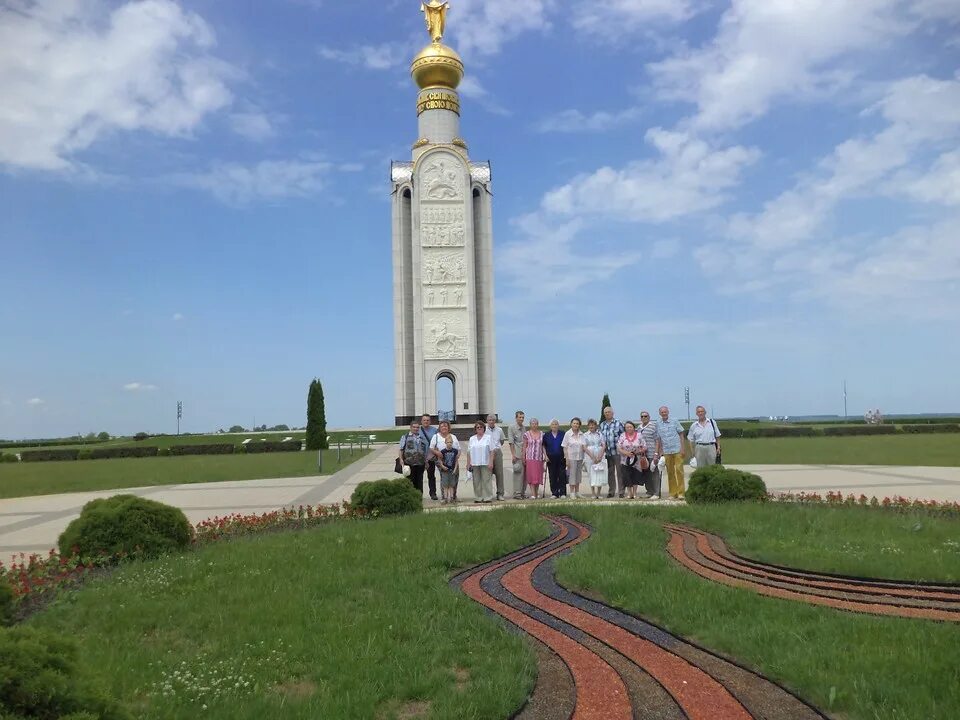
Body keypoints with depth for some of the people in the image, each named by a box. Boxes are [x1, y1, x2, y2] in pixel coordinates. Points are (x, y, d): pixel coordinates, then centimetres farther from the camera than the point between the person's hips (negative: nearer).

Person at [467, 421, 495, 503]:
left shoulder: (488, 437, 3)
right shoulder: (472, 439, 13)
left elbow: (491, 451, -2)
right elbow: (469, 452, 12)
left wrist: (491, 462, -10)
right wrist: (468, 463, 5)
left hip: (485, 463, -3)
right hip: (474, 464, 3)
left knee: (486, 480, -4)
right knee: (476, 481, 5)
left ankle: (488, 497, 0)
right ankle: (478, 497, 11)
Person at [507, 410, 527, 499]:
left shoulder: (524, 428, 15)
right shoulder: (511, 427, -3)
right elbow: (511, 442, -7)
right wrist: (513, 454, -13)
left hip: (525, 454, 6)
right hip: (517, 455, -6)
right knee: (518, 474, -8)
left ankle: (523, 493, 15)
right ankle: (517, 493, -3)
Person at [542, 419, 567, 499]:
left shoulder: (563, 435, 3)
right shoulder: (546, 435, 6)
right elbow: (543, 446, 10)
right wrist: (546, 456, 0)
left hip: (561, 458, -1)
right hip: (551, 459, 1)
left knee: (562, 476, -3)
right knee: (553, 476, 3)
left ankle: (562, 493, 4)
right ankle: (554, 493, 10)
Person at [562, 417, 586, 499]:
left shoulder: (581, 434, 4)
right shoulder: (567, 434, -7)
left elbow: (584, 446, 8)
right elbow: (565, 448, -7)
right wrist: (567, 459, -11)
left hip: (580, 457, 4)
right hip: (571, 457, -4)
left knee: (578, 474, 10)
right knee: (572, 474, -2)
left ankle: (577, 492, 20)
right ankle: (572, 493, 6)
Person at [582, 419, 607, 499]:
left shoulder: (600, 434, 11)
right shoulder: (585, 435, 4)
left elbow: (604, 446, 5)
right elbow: (584, 448, -2)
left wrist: (600, 457, -8)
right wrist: (593, 457, -10)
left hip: (600, 457, 2)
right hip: (590, 457, -2)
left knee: (600, 475, -3)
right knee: (592, 475, -2)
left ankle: (598, 494, 3)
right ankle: (594, 494, 2)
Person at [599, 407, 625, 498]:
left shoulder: (618, 423, -1)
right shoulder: (602, 425, 12)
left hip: (617, 451, -4)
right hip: (607, 452, 4)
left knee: (619, 472, -1)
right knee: (610, 472, 10)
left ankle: (621, 491, 4)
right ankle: (611, 491, 17)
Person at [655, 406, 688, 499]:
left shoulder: (674, 421, 2)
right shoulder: (658, 424, 7)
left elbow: (681, 434, 5)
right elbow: (658, 439, 12)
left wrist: (682, 448, -2)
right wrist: (659, 452, 8)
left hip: (677, 450, -2)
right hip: (666, 452, 2)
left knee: (679, 470, -6)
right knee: (670, 472, 6)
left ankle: (680, 492, -1)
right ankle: (672, 493, 12)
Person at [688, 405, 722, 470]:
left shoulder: (712, 422, 7)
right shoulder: (694, 426, 6)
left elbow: (717, 436, 10)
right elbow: (691, 440, 9)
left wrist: (718, 447, 2)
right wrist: (693, 452, 3)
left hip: (711, 447, 0)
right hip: (699, 448, 0)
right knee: (700, 468, 2)